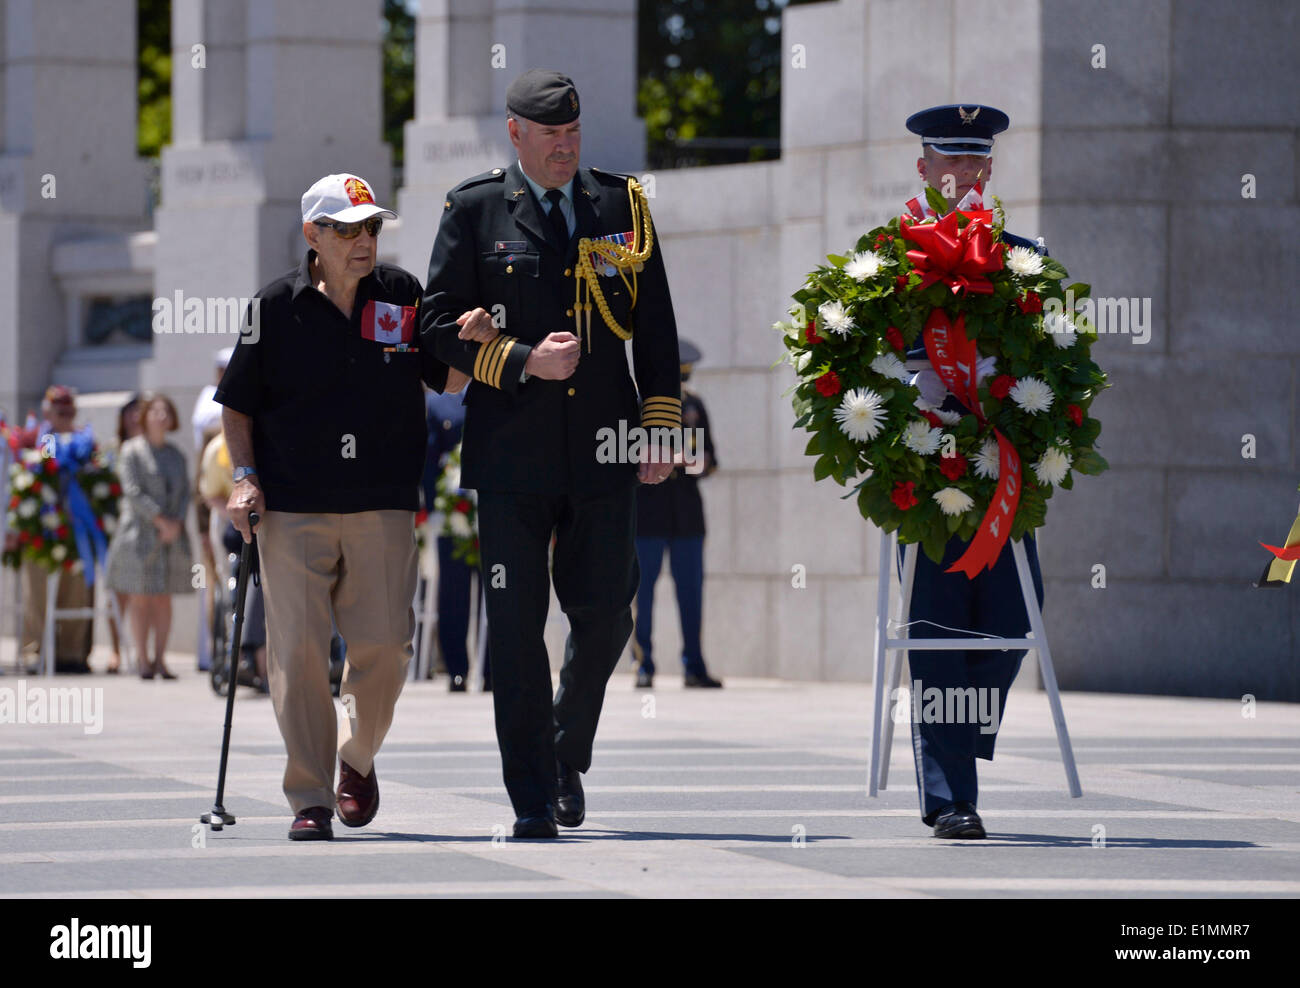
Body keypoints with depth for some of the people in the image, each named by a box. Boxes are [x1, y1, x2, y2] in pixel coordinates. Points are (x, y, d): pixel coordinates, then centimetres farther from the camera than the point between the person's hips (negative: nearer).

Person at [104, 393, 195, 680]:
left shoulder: (176, 455, 15)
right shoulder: (132, 450, -1)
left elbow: (185, 492, 12)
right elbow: (132, 491, -9)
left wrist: (177, 522, -6)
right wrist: (160, 520, -14)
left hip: (171, 536, 4)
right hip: (140, 534, -4)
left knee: (164, 599, 3)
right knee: (140, 599, -4)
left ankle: (160, 659, 7)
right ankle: (143, 660, 0)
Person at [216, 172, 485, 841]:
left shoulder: (403, 297, 7)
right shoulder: (277, 308, 2)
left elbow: (450, 382, 14)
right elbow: (238, 404, 10)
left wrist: (478, 346, -7)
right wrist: (244, 476, -1)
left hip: (383, 507, 1)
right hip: (292, 508, -1)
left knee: (385, 646, -4)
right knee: (298, 649, -6)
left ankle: (357, 757, 24)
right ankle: (309, 798, 1)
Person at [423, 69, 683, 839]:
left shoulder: (621, 205, 9)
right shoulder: (475, 211, 3)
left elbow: (656, 327, 11)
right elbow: (440, 324, 1)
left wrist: (662, 427, 3)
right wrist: (524, 362, -12)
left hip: (604, 450, 2)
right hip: (512, 451, -2)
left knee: (606, 614, 3)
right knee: (517, 626, -3)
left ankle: (569, 753, 28)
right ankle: (533, 800, 2)